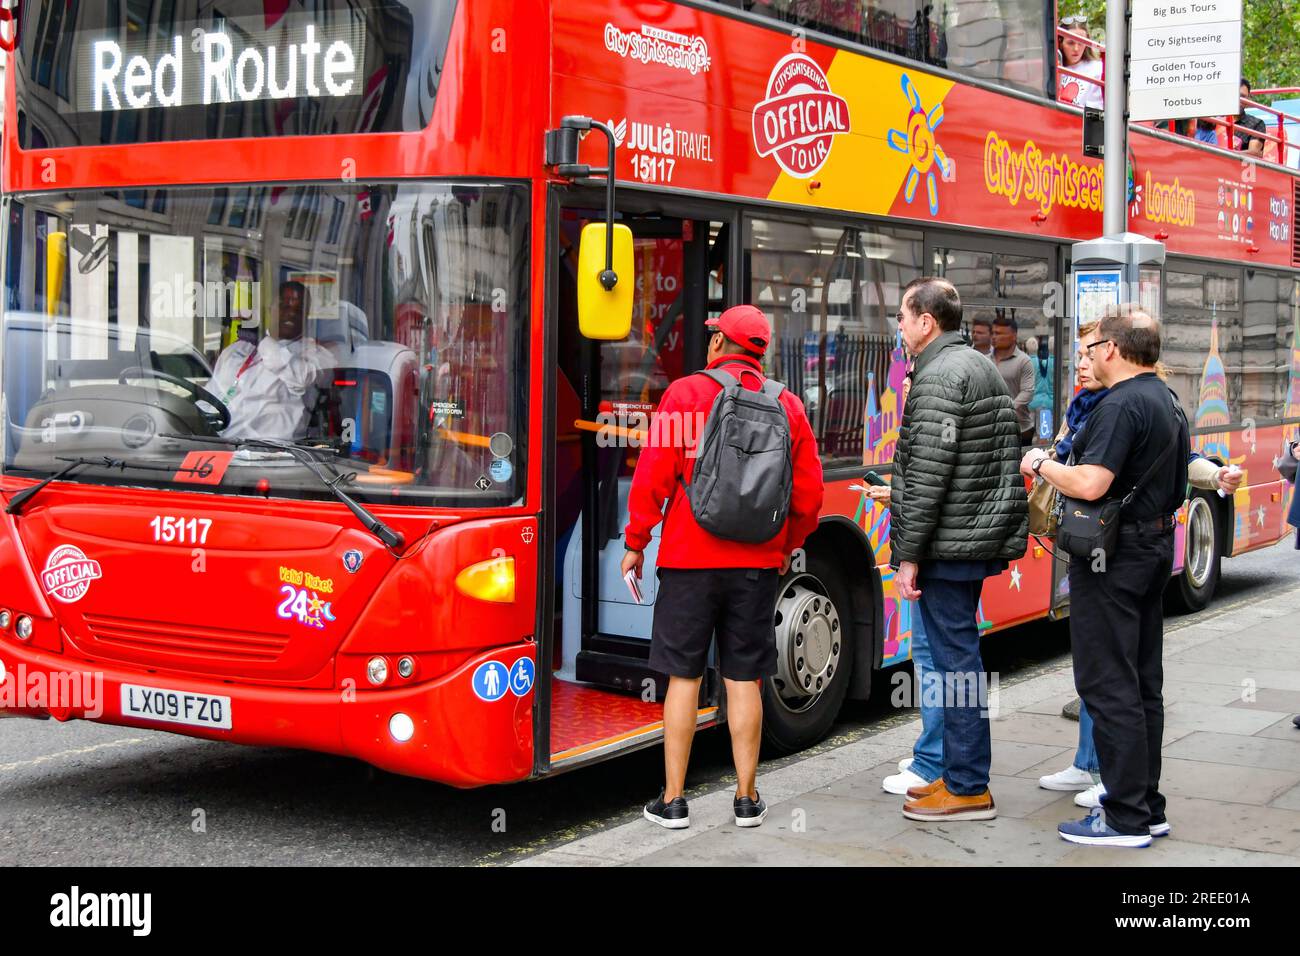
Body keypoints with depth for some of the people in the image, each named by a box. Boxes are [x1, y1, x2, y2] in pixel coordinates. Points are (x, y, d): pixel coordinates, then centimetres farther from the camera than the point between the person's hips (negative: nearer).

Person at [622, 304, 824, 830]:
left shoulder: (686, 393, -6)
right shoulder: (787, 405, 5)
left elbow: (653, 475, -9)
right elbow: (809, 491, 7)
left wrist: (635, 543, 1)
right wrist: (786, 547, 21)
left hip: (689, 558, -3)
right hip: (758, 563, 3)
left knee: (683, 677, 4)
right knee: (744, 680, 9)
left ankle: (672, 801, 8)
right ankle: (747, 798, 14)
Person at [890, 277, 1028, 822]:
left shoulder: (938, 377, -15)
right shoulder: (982, 367, 16)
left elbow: (928, 477, -21)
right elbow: (1002, 460, 21)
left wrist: (908, 555, -17)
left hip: (948, 547, -10)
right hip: (981, 536, 10)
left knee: (955, 660, -4)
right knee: (957, 656, 16)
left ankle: (968, 789, 1)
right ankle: (958, 772, 24)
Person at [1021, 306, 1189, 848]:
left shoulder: (1121, 405, -19)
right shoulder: (1165, 400, 13)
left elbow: (1089, 485, -28)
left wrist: (1041, 464, -10)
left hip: (1113, 558, -10)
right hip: (1155, 545, 10)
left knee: (1108, 686, -5)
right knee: (1143, 683, 14)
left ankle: (1126, 818, -2)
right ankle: (1147, 807, 21)